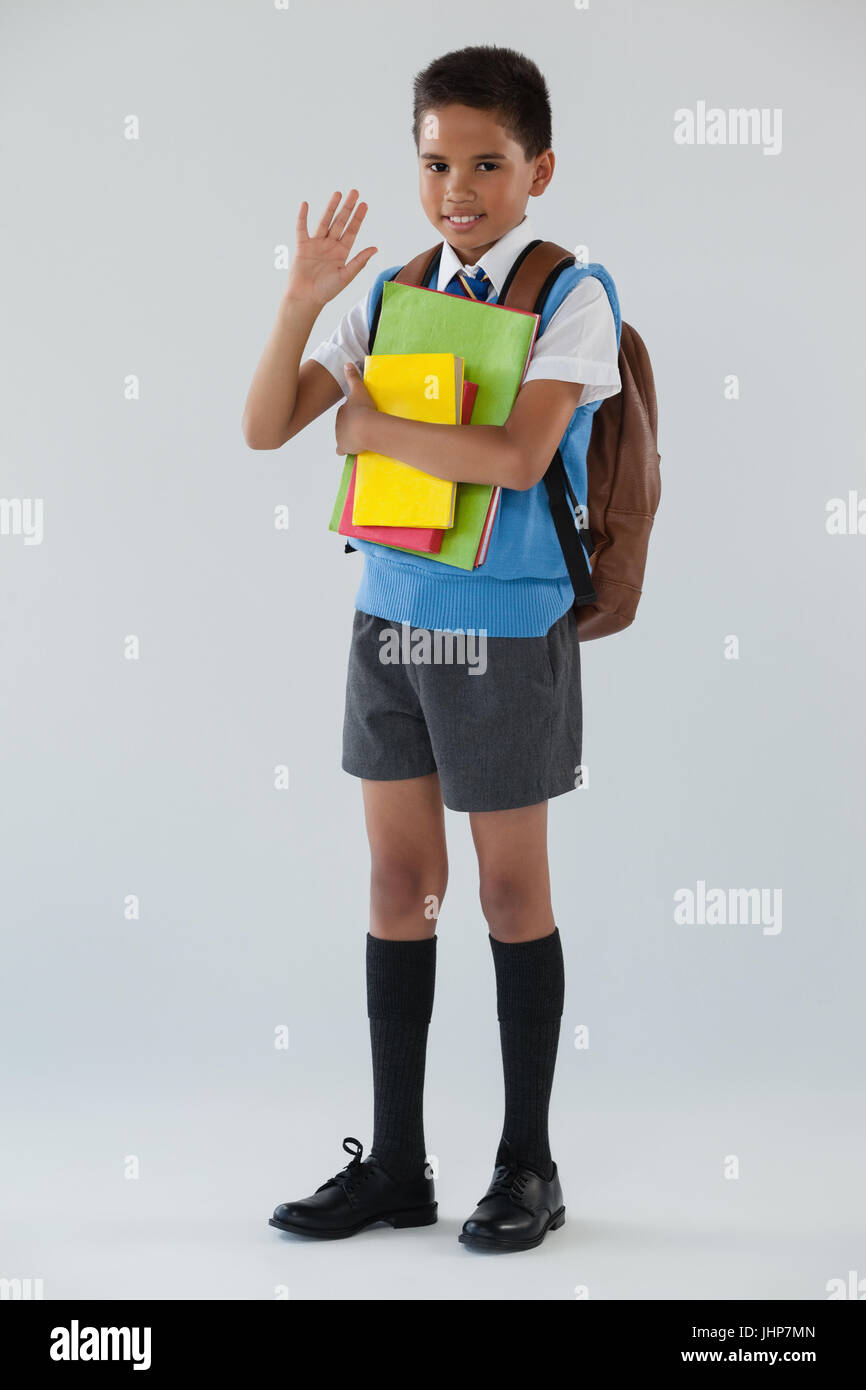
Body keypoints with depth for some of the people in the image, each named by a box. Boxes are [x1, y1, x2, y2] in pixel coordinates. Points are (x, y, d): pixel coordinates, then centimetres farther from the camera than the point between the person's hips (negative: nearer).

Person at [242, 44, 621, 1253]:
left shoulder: (571, 295, -9)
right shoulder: (392, 294, 5)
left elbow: (518, 455, -23)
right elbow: (265, 431, 2)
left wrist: (374, 427, -12)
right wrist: (302, 306, -12)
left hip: (507, 631, -5)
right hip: (389, 617, 5)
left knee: (510, 889, 5)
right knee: (400, 880, 10)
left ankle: (528, 1166, 20)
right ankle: (395, 1164, 21)